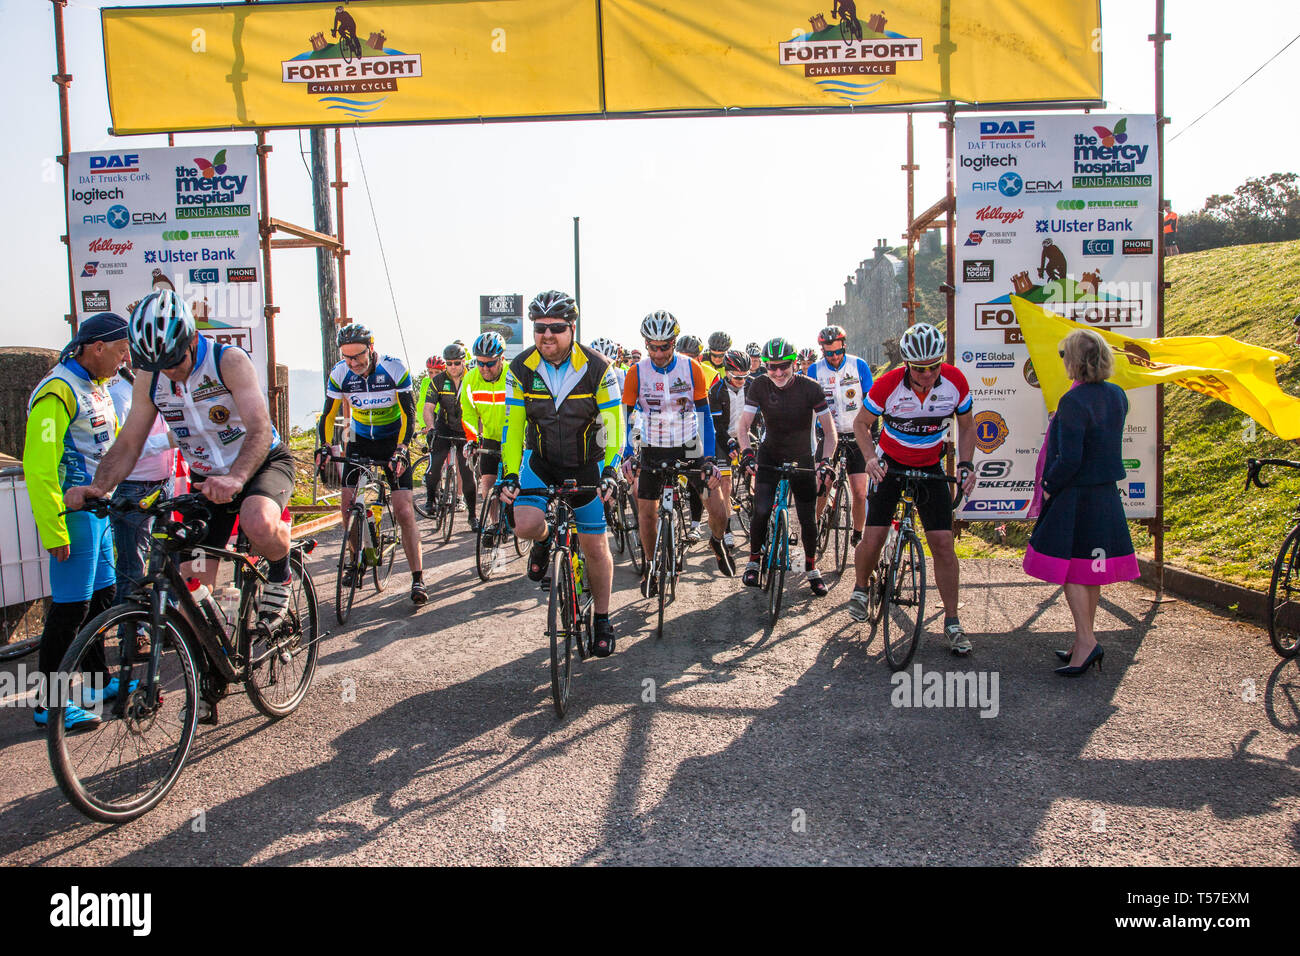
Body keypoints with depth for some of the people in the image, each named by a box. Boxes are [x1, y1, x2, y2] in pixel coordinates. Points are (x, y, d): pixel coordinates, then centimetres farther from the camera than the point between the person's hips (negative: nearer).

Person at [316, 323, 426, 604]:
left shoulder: (394, 368, -21)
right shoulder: (339, 374, -13)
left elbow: (408, 414, -19)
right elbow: (328, 415, -4)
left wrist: (401, 451, -31)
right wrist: (324, 447, -18)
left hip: (393, 441, -3)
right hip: (361, 442, 3)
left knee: (404, 511, -14)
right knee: (347, 505, -7)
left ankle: (418, 578, -10)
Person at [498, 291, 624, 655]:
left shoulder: (597, 368, -17)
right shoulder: (521, 368, -12)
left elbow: (613, 423, -15)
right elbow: (512, 426, -9)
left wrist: (610, 470, -28)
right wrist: (509, 475, -19)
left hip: (585, 464, -1)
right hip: (539, 460, 1)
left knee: (595, 547, 1)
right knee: (526, 525, -24)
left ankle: (603, 620, 21)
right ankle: (544, 540, 16)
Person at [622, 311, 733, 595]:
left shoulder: (691, 369, -10)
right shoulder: (636, 373, -9)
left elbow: (704, 415, -9)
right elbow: (627, 417, -2)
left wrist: (709, 458, -16)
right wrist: (628, 455, -13)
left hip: (689, 448, -1)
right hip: (653, 451, 1)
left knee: (716, 505, -8)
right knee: (646, 510, -2)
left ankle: (718, 542, 25)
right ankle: (651, 564, 23)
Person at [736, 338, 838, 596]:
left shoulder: (810, 388, -19)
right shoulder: (759, 386, -15)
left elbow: (829, 430, -16)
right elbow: (743, 426, -13)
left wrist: (826, 461, -30)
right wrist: (747, 453, -31)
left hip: (801, 458, 0)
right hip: (770, 456, 1)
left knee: (808, 519, 1)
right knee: (761, 511, -14)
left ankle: (811, 567, 25)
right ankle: (754, 561, 10)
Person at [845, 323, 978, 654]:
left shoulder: (955, 381, -17)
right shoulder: (888, 385, -23)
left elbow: (966, 425, 0)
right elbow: (861, 423, -7)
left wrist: (966, 464, -14)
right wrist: (870, 459, -23)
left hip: (930, 467, 1)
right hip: (890, 464, -1)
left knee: (943, 542, -7)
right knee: (873, 537, -9)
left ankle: (952, 622, 5)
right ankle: (861, 588, 24)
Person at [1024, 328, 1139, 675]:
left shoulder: (1073, 402, -20)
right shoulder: (1117, 395, 5)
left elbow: (1070, 459, -23)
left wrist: (1049, 487, -9)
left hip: (1075, 497, -8)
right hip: (1107, 494, 8)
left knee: (1070, 571, 0)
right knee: (1091, 570, 14)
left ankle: (1086, 641, -4)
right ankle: (1084, 642, 23)